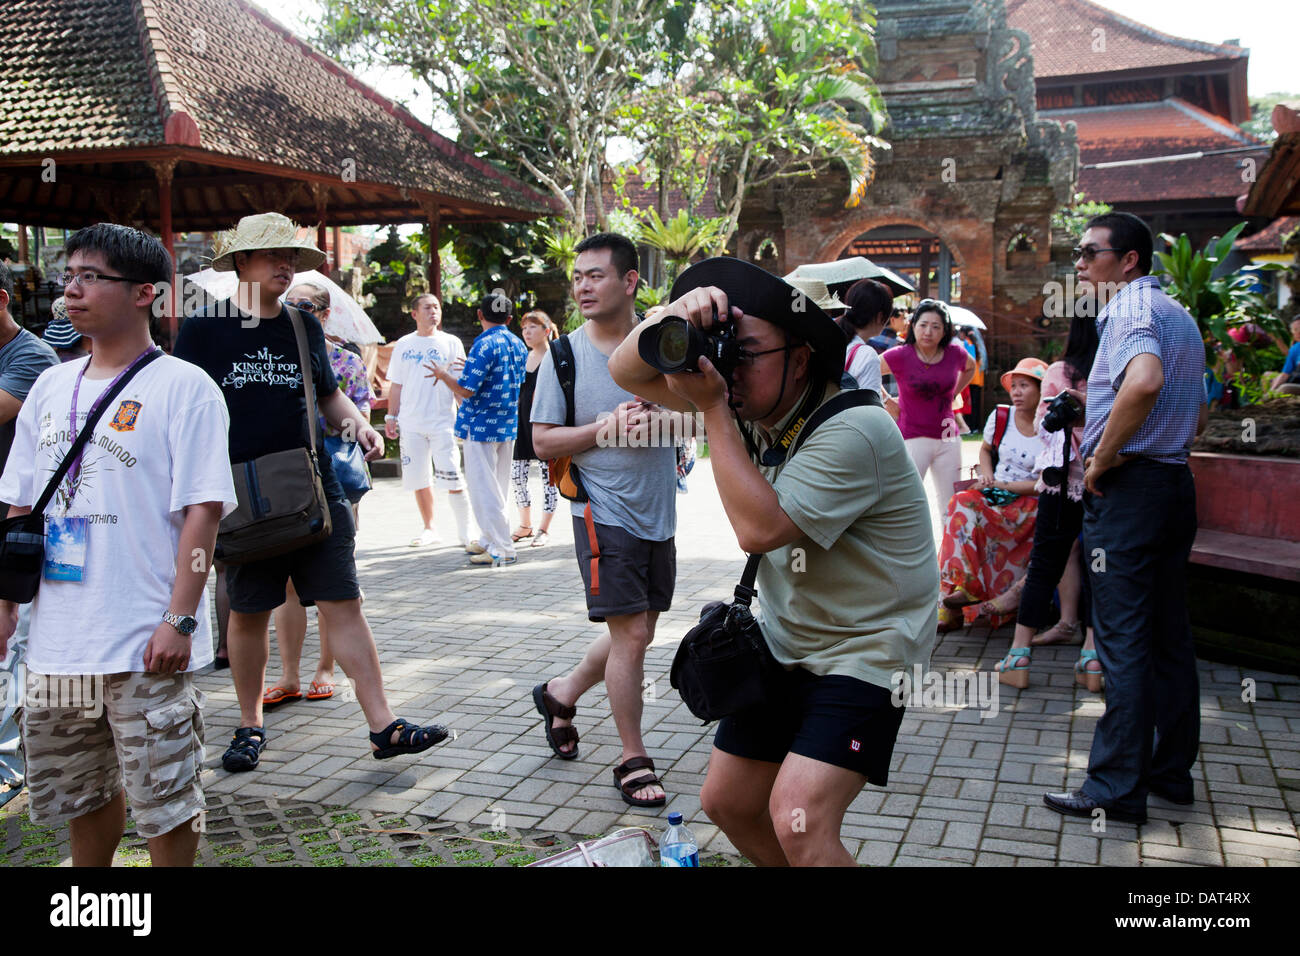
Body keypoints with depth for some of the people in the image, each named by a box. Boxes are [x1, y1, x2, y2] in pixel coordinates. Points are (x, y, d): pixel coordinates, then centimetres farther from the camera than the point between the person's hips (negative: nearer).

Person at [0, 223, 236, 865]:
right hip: (56, 641, 6)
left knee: (163, 799, 3)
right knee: (79, 791, 19)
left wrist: (180, 620, -17)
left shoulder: (182, 386, -8)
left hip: (145, 643, -6)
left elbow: (202, 510, -12)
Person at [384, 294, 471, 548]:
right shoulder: (403, 345, 12)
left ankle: (464, 532, -1)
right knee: (419, 479, 6)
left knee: (452, 478, -9)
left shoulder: (451, 343, 5)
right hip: (411, 422, 3)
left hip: (443, 421, -3)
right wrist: (391, 416, 10)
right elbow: (396, 385, 16)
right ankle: (429, 529, 19)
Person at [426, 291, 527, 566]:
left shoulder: (484, 345, -16)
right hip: (509, 425, 8)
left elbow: (466, 389, -20)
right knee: (497, 486, 17)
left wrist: (442, 375, -2)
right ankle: (490, 540, 27)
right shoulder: (519, 345, 9)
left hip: (481, 426, -8)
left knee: (483, 487, -3)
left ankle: (502, 549, -3)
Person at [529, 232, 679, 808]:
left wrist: (661, 416, -13)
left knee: (638, 630, 14)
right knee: (631, 632, -7)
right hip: (605, 511, -4)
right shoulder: (564, 354, -3)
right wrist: (604, 429, -17)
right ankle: (633, 760, 7)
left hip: (658, 511, 5)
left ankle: (562, 694, 37)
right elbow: (543, 442, -4)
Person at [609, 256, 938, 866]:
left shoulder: (853, 430, -25)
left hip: (864, 651, -8)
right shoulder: (749, 404, -1)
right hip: (784, 643, 8)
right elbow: (628, 373, 1)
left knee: (798, 821, -22)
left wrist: (712, 408, -27)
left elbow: (759, 528, -31)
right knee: (726, 800, 13)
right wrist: (677, 313, -20)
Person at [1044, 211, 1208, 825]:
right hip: (1175, 481, 10)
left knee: (1123, 640, -5)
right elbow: (1198, 413, 26)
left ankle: (1117, 787, 2)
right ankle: (1172, 770, 23)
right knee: (1168, 635, 14)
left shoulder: (1131, 307, -12)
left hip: (1126, 487, -10)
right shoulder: (1179, 315, 18)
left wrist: (1104, 457, -22)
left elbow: (1144, 382, -33)